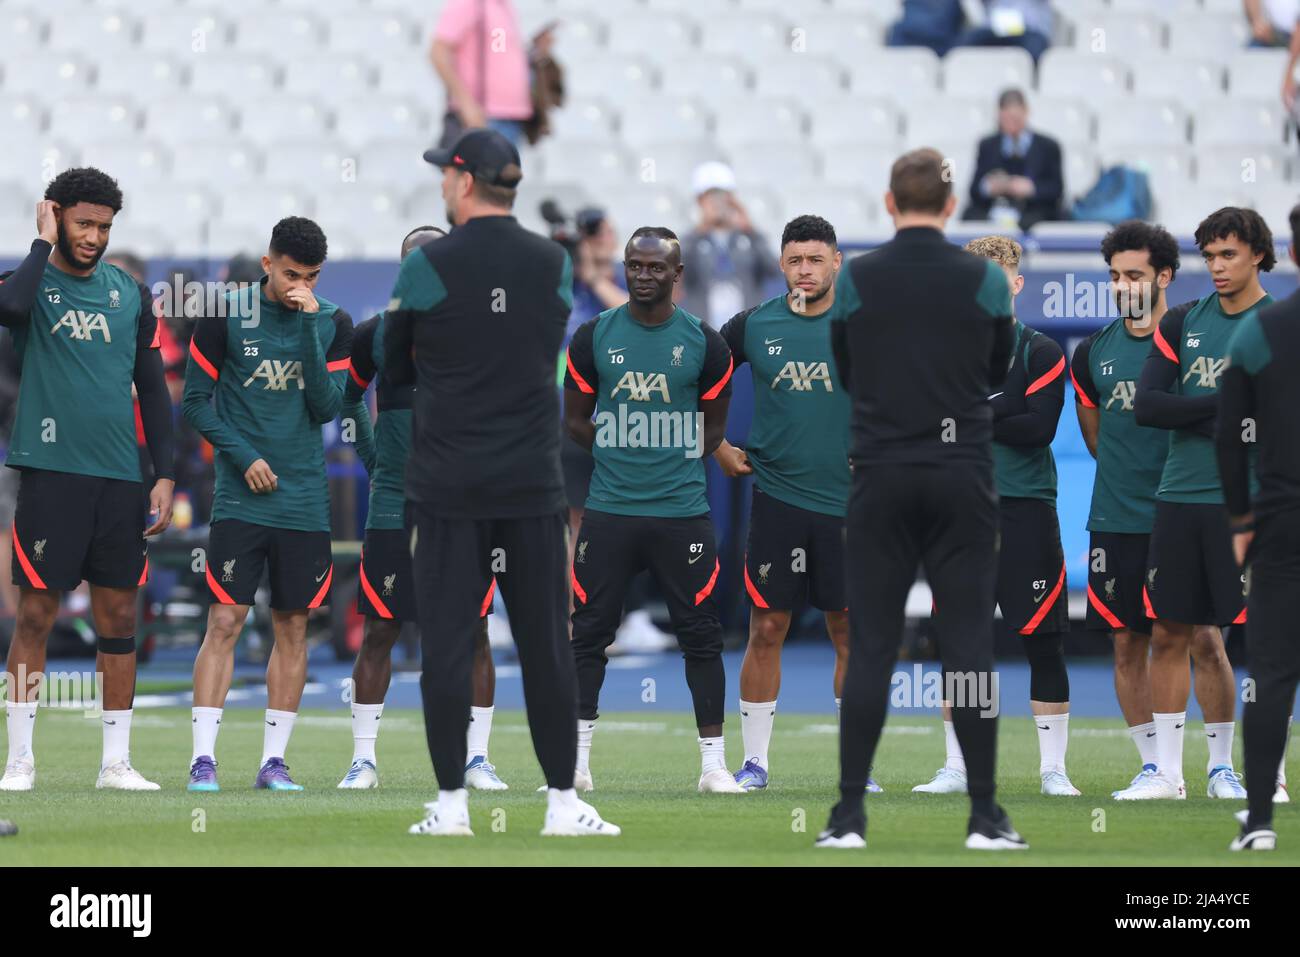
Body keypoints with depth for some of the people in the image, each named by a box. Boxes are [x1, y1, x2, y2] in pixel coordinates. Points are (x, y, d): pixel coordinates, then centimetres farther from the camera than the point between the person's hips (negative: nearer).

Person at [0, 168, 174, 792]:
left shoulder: (130, 295, 12)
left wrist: (163, 475, 9)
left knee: (118, 616, 5)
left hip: (120, 480, 4)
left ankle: (115, 761, 11)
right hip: (50, 474, -4)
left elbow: (152, 389, 15)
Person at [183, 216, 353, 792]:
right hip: (241, 500, -3)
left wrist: (310, 326, -12)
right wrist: (244, 456, -8)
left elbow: (328, 407, -5)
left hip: (305, 502, 3)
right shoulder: (226, 315, -2)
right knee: (225, 620, -9)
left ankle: (273, 760, 10)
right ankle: (203, 757, -7)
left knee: (293, 627, 5)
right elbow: (195, 403, 2)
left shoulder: (333, 323, 5)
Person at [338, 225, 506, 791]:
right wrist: (373, 460, 12)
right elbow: (348, 398, 20)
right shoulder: (376, 335, 5)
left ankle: (476, 759, 7)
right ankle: (363, 758, 6)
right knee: (379, 632, -1)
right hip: (394, 506, 0)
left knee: (473, 633, 0)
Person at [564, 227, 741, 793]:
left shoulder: (704, 344, 2)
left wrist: (675, 464, 4)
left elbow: (713, 427, 11)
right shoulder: (594, 338, 3)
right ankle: (577, 760, 10)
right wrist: (624, 458, 3)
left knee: (701, 635, 0)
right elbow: (576, 419, 9)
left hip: (682, 510, 0)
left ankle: (714, 763, 5)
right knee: (590, 633, 2)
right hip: (609, 510, 0)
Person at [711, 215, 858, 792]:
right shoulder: (755, 326, 4)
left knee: (850, 633, 3)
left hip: (848, 501, 0)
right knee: (767, 629, 1)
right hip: (776, 497, 0)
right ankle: (754, 760, 8)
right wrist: (718, 449, 10)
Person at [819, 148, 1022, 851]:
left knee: (871, 646, 3)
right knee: (968, 645, 1)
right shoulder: (986, 280, -2)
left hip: (883, 480, 0)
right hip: (962, 479, 0)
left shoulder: (855, 279, -1)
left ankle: (850, 814, -1)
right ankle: (985, 815, -1)